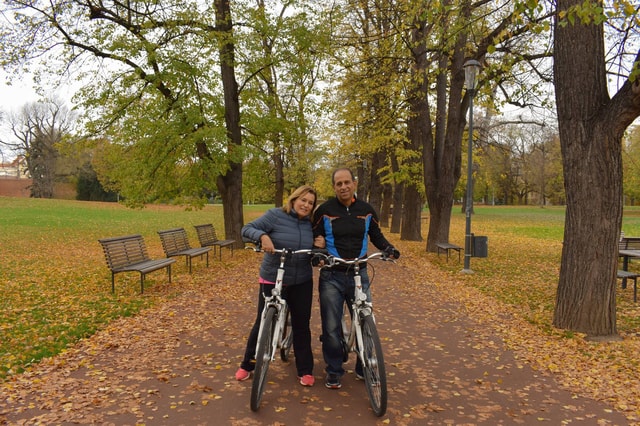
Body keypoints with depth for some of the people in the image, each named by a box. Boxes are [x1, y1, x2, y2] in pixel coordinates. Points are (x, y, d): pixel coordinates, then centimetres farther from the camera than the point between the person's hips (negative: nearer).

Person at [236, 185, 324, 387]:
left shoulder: (311, 225, 4)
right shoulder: (275, 215, -10)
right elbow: (247, 229, -14)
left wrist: (320, 247, -11)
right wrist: (263, 236, -34)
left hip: (302, 282, 4)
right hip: (272, 281, -3)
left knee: (301, 324, 9)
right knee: (263, 322, 6)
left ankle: (305, 370, 23)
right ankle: (247, 365, 26)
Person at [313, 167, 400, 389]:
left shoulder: (366, 210, 5)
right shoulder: (325, 210, -2)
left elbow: (376, 236, 16)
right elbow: (314, 237, 4)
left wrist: (389, 248, -3)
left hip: (359, 274, 2)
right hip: (332, 276, -2)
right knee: (332, 326, 2)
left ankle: (364, 368, 25)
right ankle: (334, 371, 19)